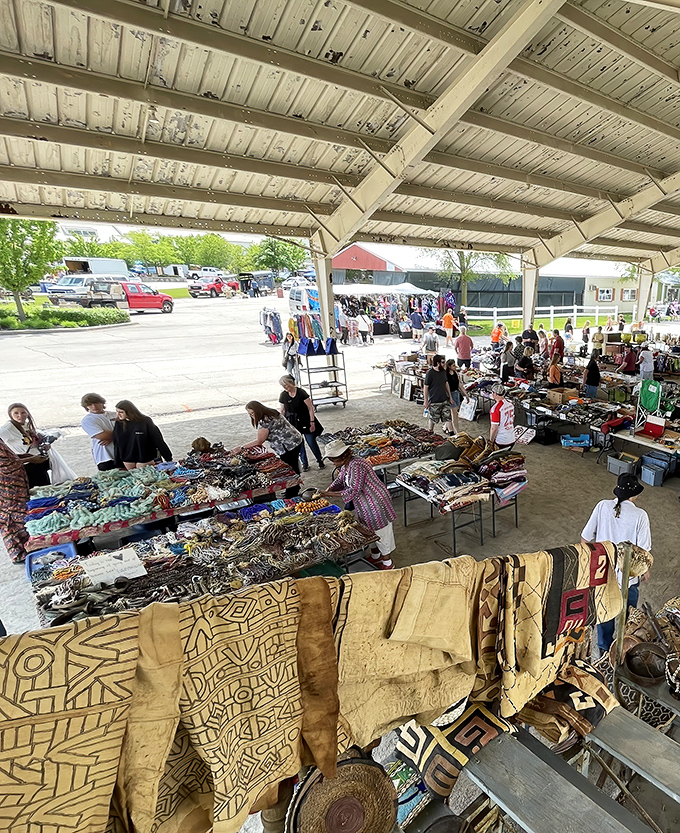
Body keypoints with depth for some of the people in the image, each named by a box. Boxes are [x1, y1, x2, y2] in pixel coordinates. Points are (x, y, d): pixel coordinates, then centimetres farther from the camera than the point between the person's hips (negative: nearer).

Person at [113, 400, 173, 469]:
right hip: (128, 461, 4)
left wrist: (168, 458, -9)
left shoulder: (145, 422, -10)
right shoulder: (118, 424, 2)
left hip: (145, 460, -3)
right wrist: (118, 465, 8)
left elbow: (158, 441, -8)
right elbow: (116, 445, 8)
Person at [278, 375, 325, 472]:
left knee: (311, 442, -1)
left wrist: (312, 422, -13)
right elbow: (283, 410, 11)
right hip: (292, 423, 3)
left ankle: (320, 461, 20)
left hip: (305, 421, -3)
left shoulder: (301, 393, -14)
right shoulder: (283, 395, -1)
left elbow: (310, 408, -11)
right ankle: (304, 464, 21)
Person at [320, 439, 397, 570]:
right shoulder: (345, 466, 3)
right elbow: (339, 481, 16)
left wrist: (331, 494, -24)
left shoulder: (356, 465, -28)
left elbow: (353, 491, -30)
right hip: (365, 505, 10)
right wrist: (325, 492, 1)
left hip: (376, 503, -10)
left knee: (381, 534, 5)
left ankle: (388, 564, 22)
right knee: (370, 531, 23)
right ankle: (375, 556, 42)